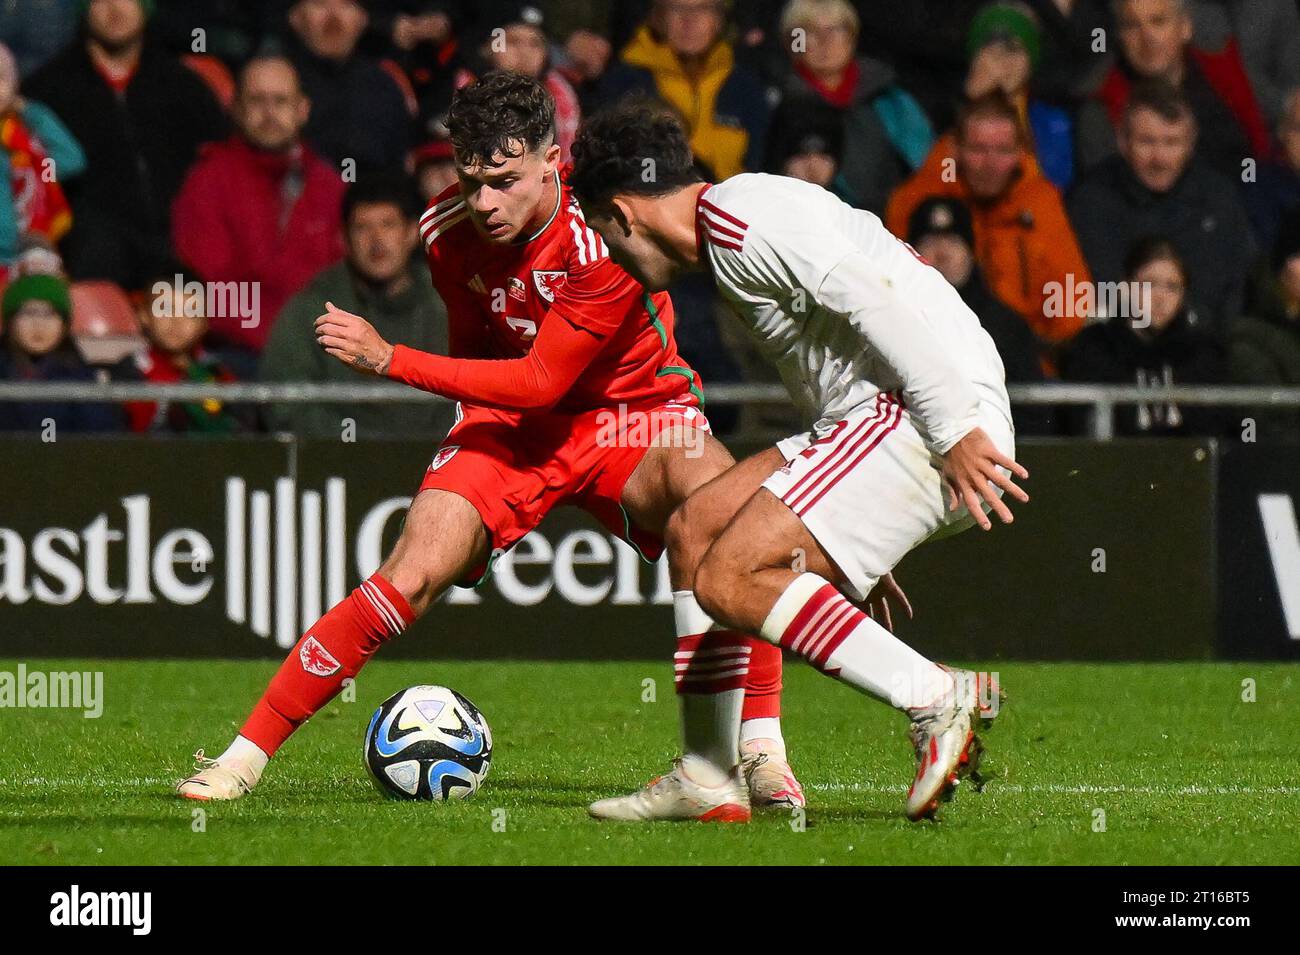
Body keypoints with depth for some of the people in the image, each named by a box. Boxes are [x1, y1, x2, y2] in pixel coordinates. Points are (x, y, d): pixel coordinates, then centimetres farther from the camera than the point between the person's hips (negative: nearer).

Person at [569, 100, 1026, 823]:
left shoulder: (738, 219, -9)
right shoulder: (728, 243, 25)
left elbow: (878, 302, -20)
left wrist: (957, 433, -23)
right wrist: (857, 553, 31)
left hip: (925, 413, -11)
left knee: (730, 580, -14)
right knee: (699, 525, 12)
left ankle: (939, 701, -13)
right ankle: (708, 780, 12)